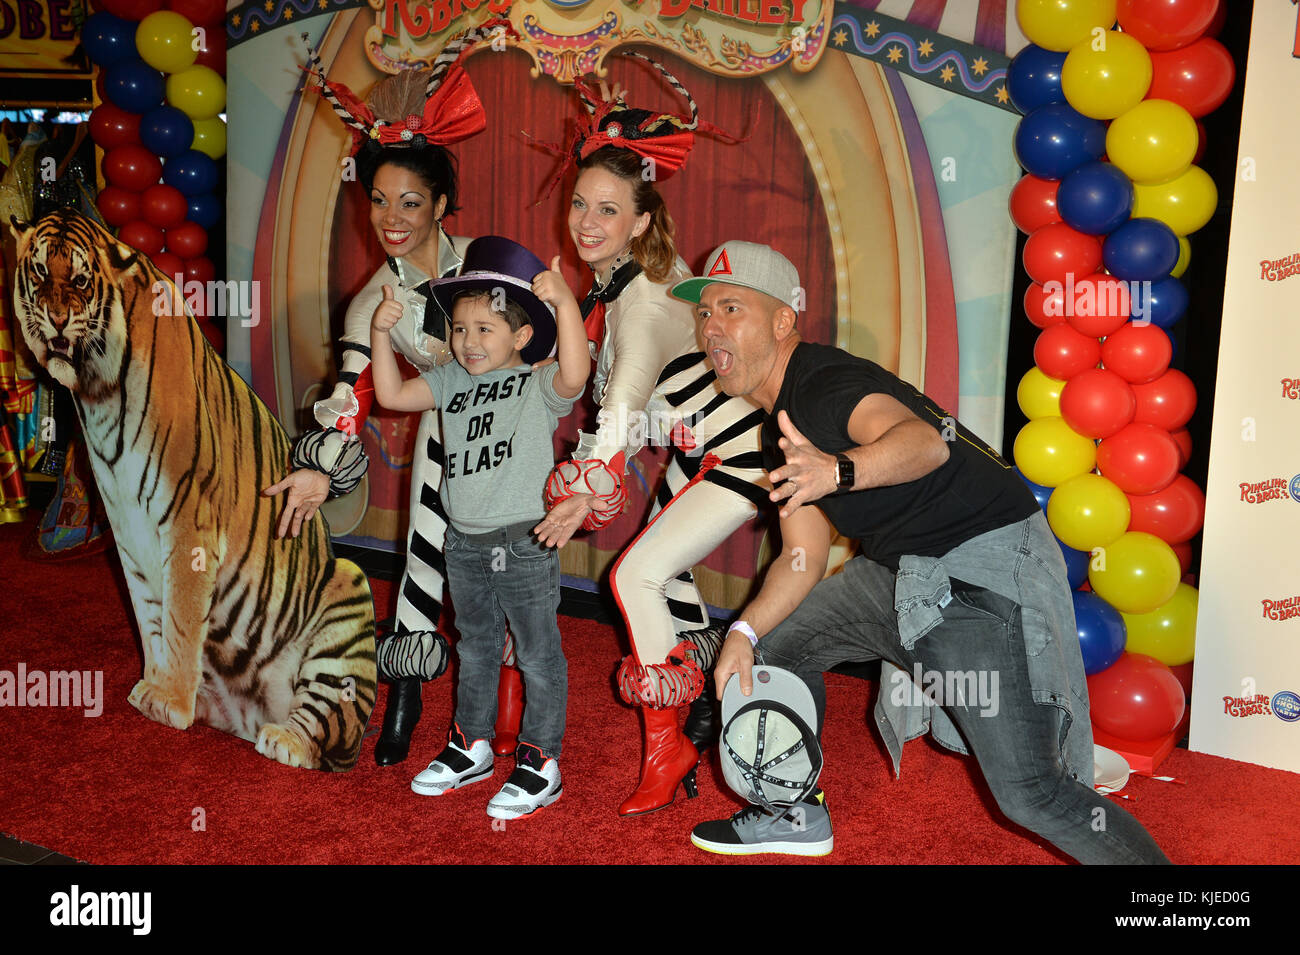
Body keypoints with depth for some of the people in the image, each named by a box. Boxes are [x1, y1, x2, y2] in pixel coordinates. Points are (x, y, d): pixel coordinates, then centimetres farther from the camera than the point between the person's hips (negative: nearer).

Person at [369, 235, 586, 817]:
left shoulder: (540, 386, -12)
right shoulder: (451, 380, 6)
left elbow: (575, 375, -32)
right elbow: (393, 396, 5)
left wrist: (564, 301, -40)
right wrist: (381, 334, -4)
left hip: (523, 544, -6)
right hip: (463, 541, 7)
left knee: (538, 655, 4)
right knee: (474, 648, 21)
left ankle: (540, 762, 16)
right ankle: (471, 746, 37)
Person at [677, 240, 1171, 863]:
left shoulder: (823, 381, -18)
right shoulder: (780, 431, 13)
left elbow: (924, 439, -39)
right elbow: (803, 556, 14)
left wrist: (838, 472, -57)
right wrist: (744, 631, 1)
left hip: (984, 572, -10)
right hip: (902, 572, 10)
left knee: (1030, 793, -16)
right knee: (779, 646, 18)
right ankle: (796, 817, 36)